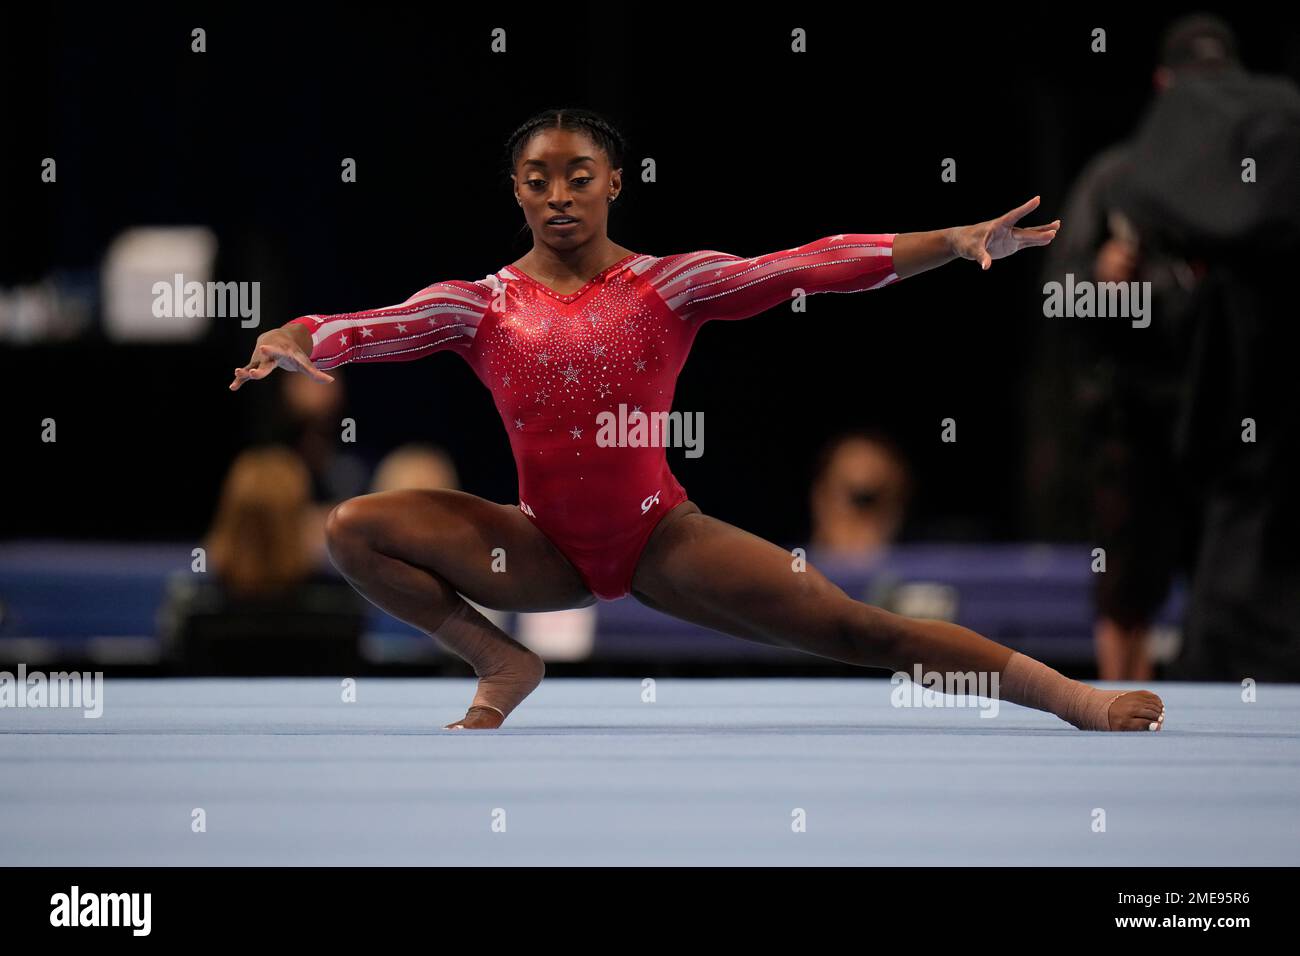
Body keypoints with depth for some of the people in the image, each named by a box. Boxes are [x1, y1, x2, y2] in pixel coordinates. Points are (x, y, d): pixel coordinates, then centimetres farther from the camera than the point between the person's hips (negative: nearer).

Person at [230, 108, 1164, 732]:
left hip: (663, 539, -2)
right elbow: (362, 329, -14)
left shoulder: (671, 285, -5)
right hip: (544, 549, 2)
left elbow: (806, 267, -14)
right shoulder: (480, 305, -2)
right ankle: (501, 665, 1)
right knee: (357, 527, -14)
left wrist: (954, 242, -24)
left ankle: (1084, 702, -16)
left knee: (858, 630, -15)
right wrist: (289, 346, -38)